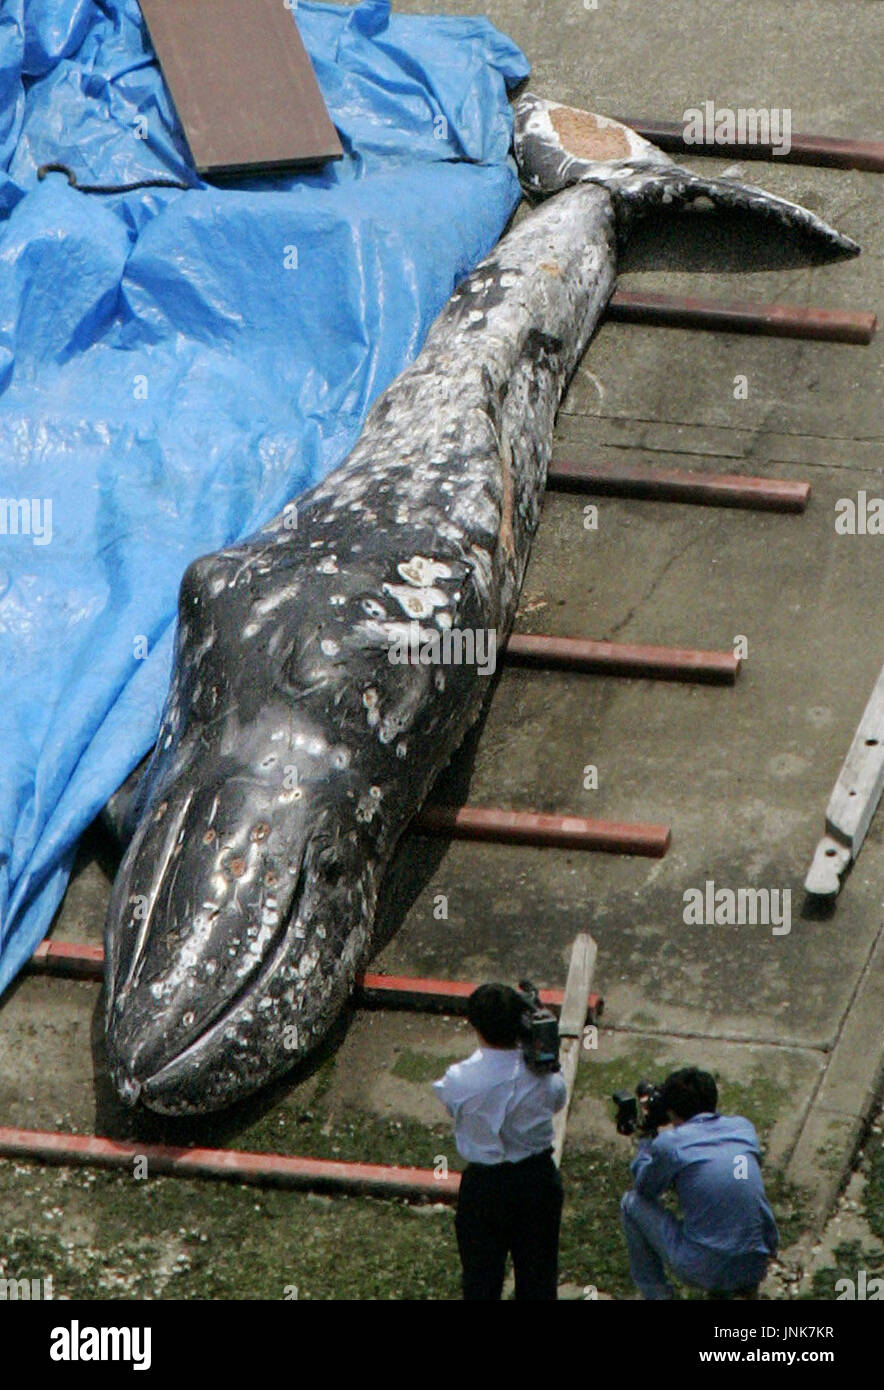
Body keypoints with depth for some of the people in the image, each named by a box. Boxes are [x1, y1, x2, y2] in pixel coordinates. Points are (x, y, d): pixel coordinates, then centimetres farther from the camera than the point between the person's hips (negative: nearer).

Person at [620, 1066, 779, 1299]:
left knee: (632, 1202, 15)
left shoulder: (670, 1143, -7)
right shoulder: (744, 1127, 6)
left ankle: (656, 1293, 16)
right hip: (757, 1269, 5)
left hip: (703, 1270, -5)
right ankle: (745, 1286, 22)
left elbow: (645, 1189, 12)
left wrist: (646, 1139, 26)